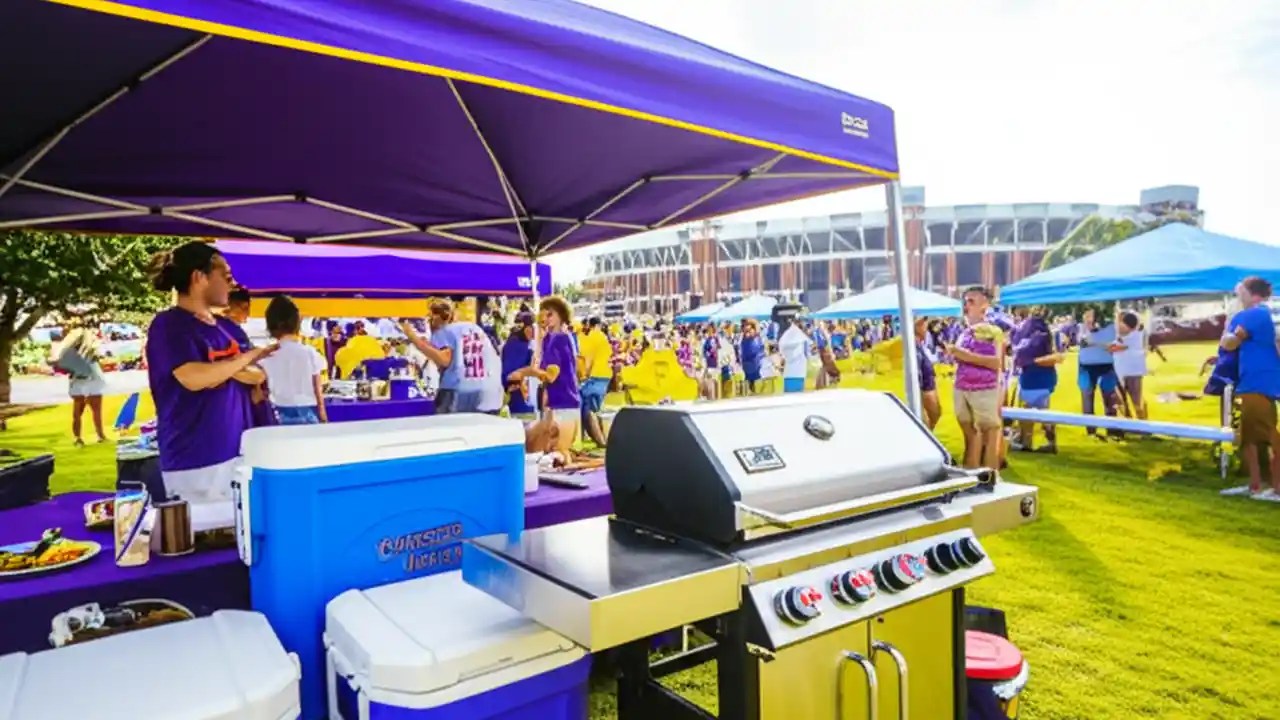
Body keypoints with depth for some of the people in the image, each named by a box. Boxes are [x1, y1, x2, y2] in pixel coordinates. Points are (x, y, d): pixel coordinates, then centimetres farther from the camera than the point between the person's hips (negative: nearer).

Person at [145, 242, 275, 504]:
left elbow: (260, 375, 9)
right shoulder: (169, 325, -8)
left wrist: (224, 370, -11)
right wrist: (247, 357, -8)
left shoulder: (226, 326, 13)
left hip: (239, 451, 7)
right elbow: (193, 378, -21)